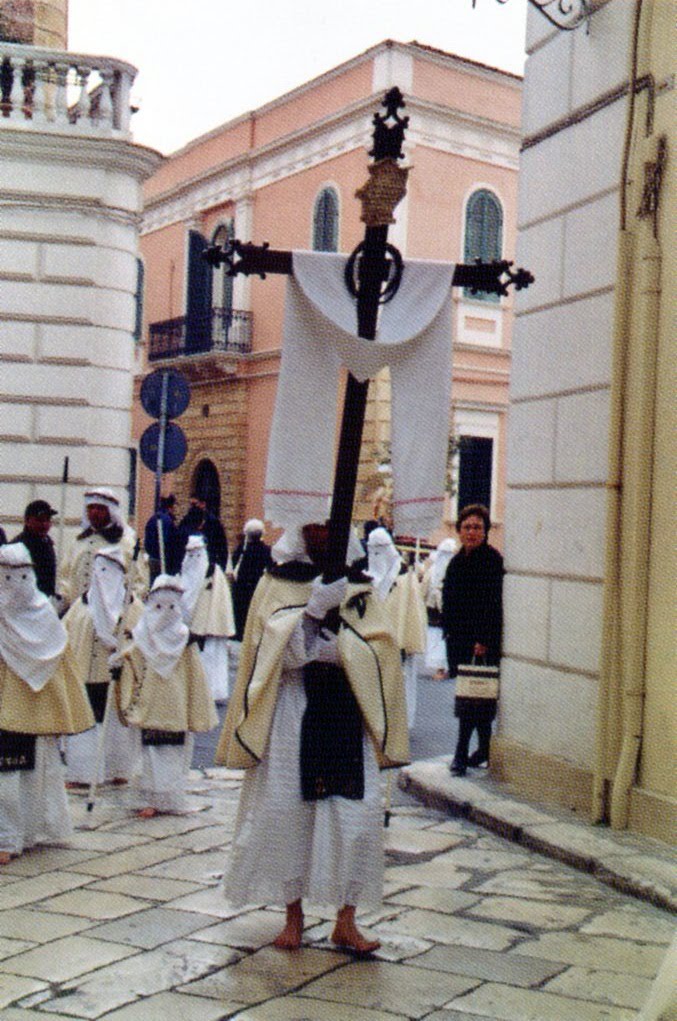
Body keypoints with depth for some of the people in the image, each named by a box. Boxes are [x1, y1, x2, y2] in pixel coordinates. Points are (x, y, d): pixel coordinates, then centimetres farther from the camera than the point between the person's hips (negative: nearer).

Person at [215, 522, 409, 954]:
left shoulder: (357, 589, 9)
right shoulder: (277, 586, 3)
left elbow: (381, 648, 1)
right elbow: (283, 651, -9)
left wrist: (335, 649, -14)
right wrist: (314, 609, -23)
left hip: (345, 712, 2)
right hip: (290, 711, -1)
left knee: (356, 813, -3)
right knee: (285, 811, 1)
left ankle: (346, 921, 9)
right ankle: (294, 914, 18)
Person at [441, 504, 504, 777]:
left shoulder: (493, 560, -10)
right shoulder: (457, 561, 14)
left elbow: (494, 604, -15)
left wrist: (484, 640, -19)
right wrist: (449, 632, 16)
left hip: (481, 641, -7)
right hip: (459, 639, 7)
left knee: (471, 696, -7)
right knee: (479, 696, 11)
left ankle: (462, 754, -4)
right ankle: (485, 747, 19)